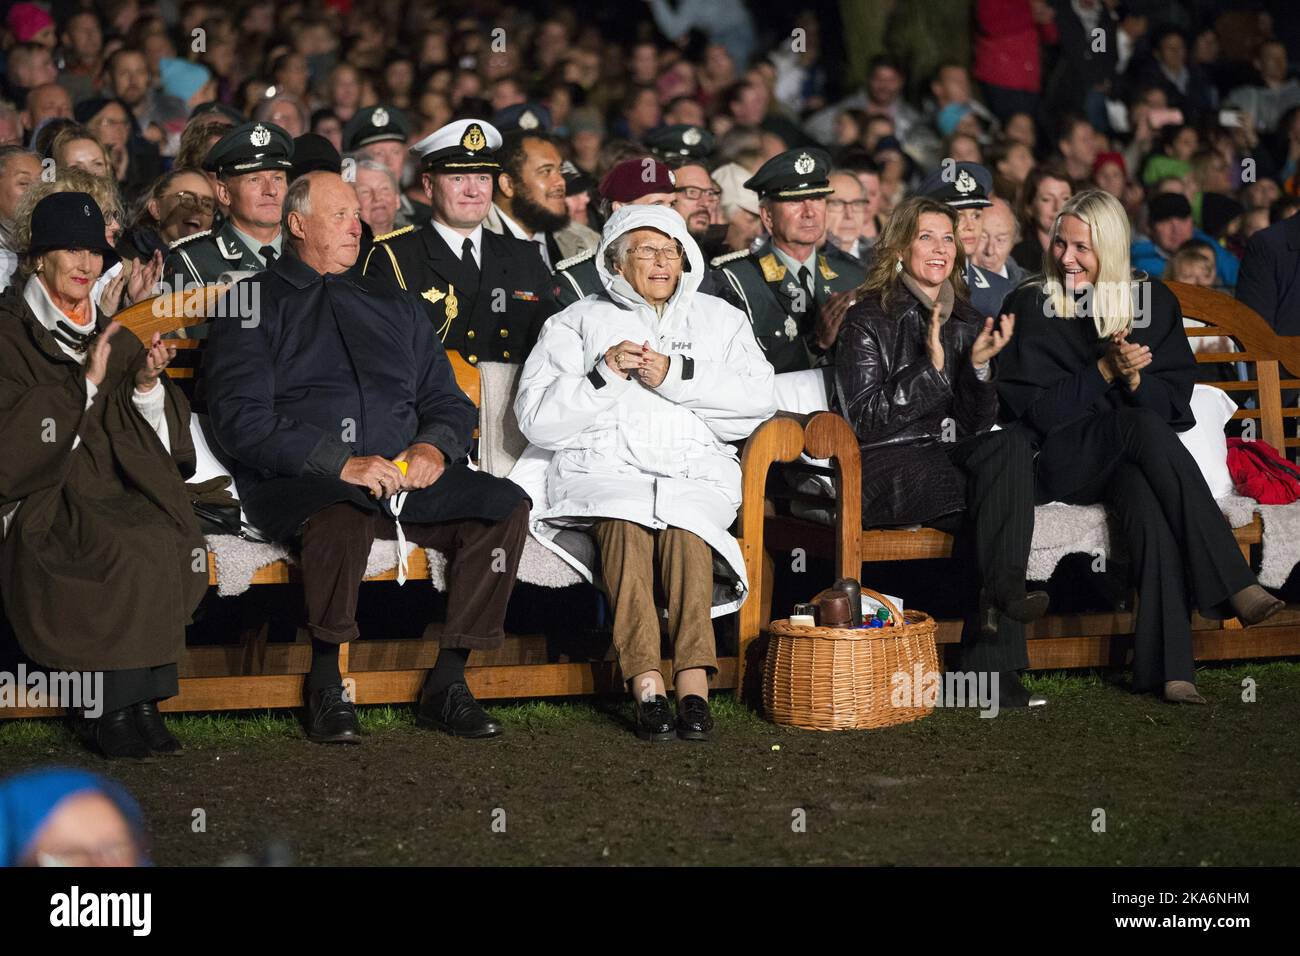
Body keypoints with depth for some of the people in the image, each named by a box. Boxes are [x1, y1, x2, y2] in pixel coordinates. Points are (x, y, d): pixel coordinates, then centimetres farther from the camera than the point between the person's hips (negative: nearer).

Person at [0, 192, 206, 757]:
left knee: (178, 540, -27)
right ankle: (111, 711, -23)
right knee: (132, 548, -33)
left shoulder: (113, 335, 21)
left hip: (121, 488, 5)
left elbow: (160, 437, 16)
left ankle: (137, 702, -21)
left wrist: (148, 384, -3)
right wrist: (85, 382, -14)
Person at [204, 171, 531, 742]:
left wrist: (434, 446, -3)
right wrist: (340, 465, -17)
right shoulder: (255, 304, 7)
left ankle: (448, 684, -17)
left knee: (504, 504, -21)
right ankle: (326, 688, -21)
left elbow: (449, 403, 23)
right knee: (343, 517, -40)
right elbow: (240, 420, -7)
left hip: (404, 476, 5)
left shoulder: (392, 306, 26)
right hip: (297, 482, -5)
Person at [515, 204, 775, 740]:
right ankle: (646, 685, -43)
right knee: (625, 519, -35)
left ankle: (693, 681, -45)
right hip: (602, 468, -1)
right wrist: (603, 374, -4)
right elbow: (537, 420, 8)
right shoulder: (579, 323, 19)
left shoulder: (718, 320, 22)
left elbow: (757, 403, 5)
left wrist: (676, 377, -4)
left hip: (694, 470, 1)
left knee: (683, 520, -34)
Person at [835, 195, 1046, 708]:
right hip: (884, 468, -5)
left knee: (1011, 443, -28)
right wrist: (930, 366, -16)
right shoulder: (867, 319, 0)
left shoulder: (966, 322, 16)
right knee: (1002, 497, -28)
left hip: (949, 461, 5)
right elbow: (865, 421, -9)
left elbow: (975, 424, 10)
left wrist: (979, 364, -7)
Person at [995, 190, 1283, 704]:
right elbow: (1030, 405, -3)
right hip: (1063, 460, -2)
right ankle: (1235, 586, -41)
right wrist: (1104, 371, -12)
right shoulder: (1031, 306, 4)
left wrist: (1135, 378, -13)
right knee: (1144, 427, -34)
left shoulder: (1152, 300, 10)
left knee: (1144, 498, -36)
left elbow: (1174, 401, 7)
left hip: (1132, 458, 2)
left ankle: (1170, 667, -46)